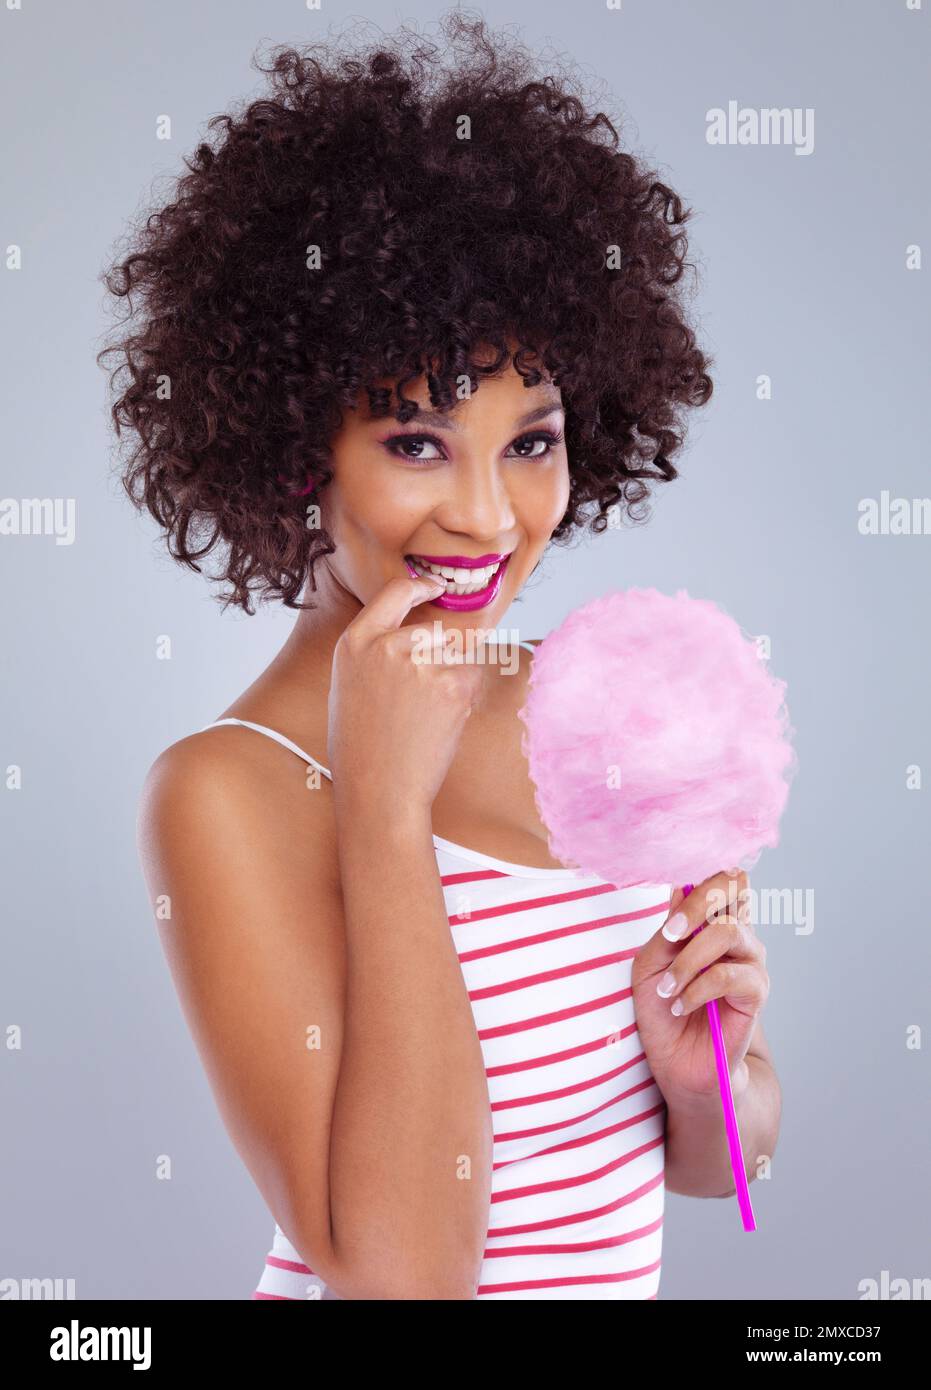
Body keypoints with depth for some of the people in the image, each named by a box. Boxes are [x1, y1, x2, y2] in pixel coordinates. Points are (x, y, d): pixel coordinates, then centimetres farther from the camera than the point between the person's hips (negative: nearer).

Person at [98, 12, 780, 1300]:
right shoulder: (229, 791, -22)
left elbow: (713, 1162, 1)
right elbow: (395, 1266, -29)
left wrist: (703, 1071, -20)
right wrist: (385, 804, -30)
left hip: (622, 1276, 5)